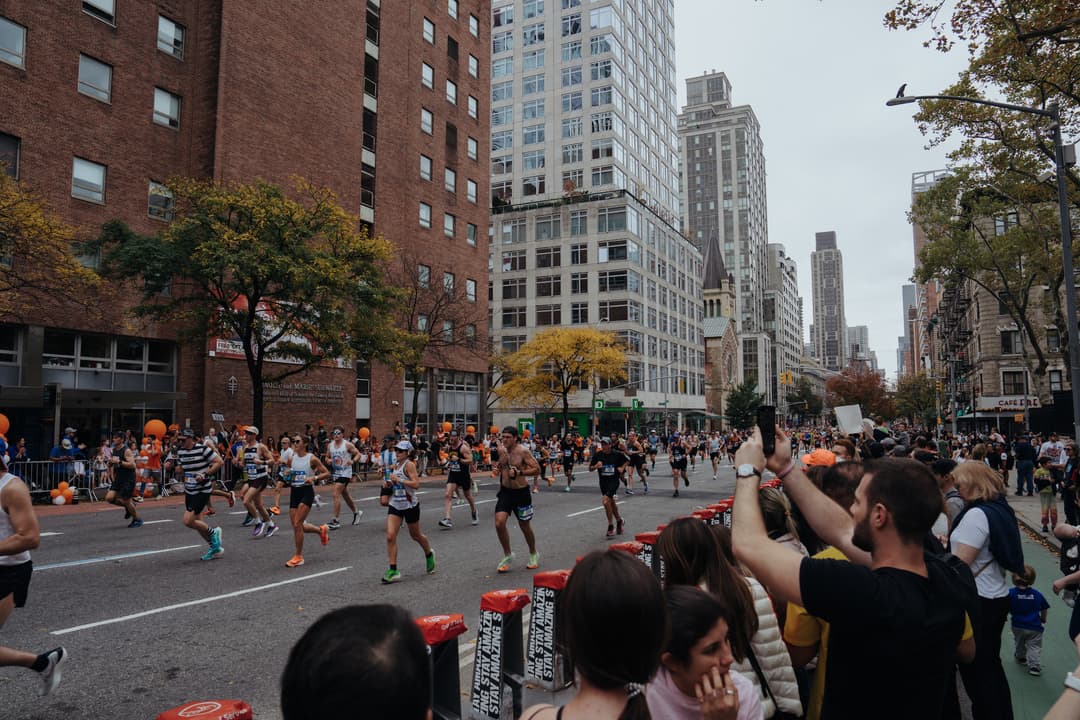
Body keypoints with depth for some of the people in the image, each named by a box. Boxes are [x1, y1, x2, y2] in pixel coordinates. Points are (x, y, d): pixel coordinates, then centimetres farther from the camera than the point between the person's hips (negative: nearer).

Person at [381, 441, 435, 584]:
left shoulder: (409, 464, -14)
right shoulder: (395, 465, 9)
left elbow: (416, 484, -24)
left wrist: (399, 480, -24)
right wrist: (389, 483, 7)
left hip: (410, 505, -6)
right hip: (395, 505, 6)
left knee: (415, 535, 13)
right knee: (390, 536, -9)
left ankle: (429, 554, 42)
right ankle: (393, 571, -4)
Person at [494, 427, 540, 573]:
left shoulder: (522, 451, -16)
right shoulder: (500, 450, -1)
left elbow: (537, 469, -17)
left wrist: (519, 473, -26)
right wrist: (497, 468, -2)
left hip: (521, 492, -4)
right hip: (505, 491, 4)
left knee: (525, 526, 10)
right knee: (499, 523, -11)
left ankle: (533, 554, 35)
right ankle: (507, 556, 9)